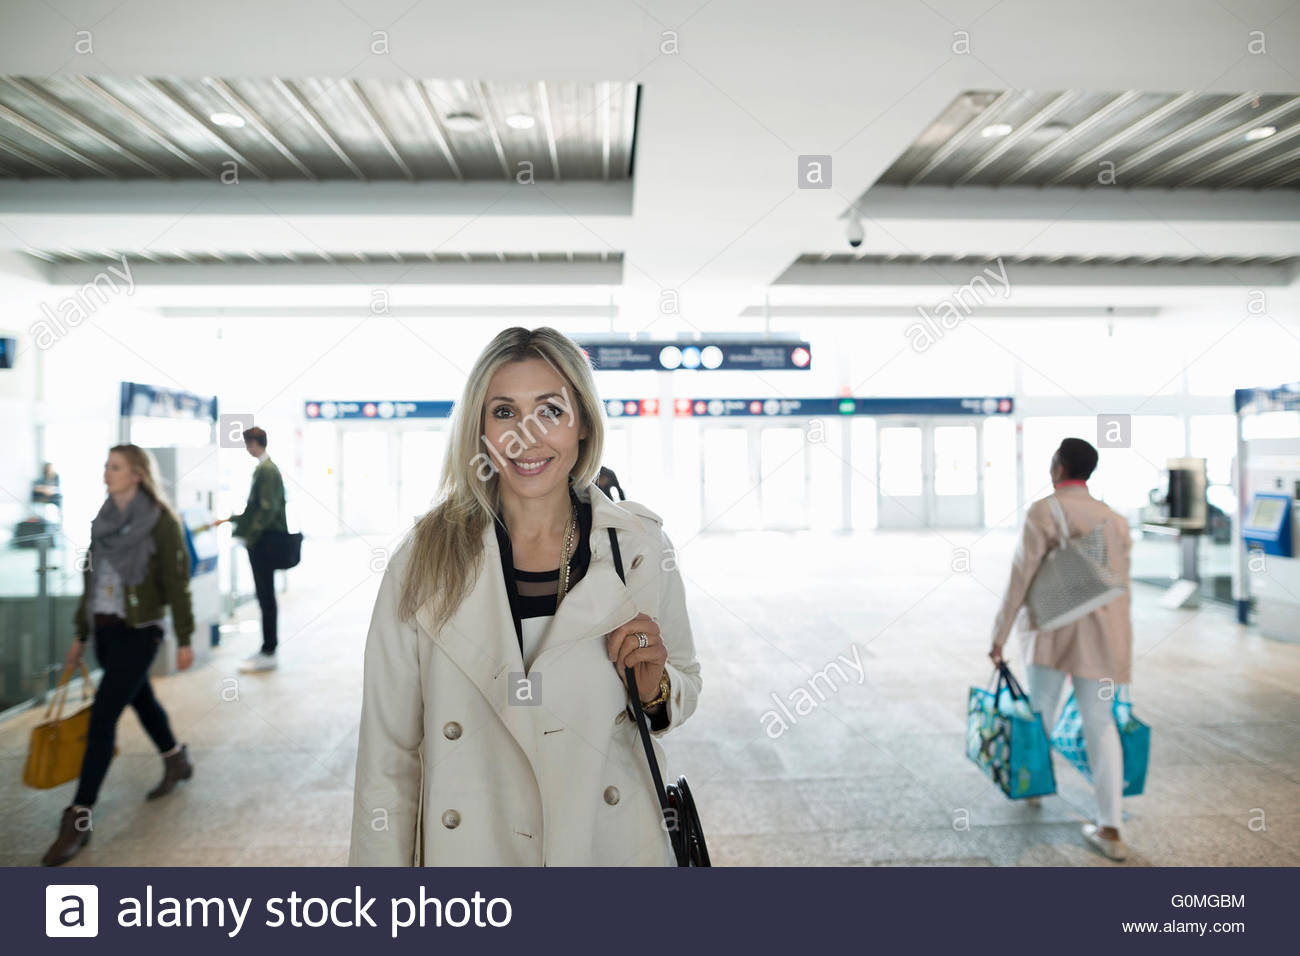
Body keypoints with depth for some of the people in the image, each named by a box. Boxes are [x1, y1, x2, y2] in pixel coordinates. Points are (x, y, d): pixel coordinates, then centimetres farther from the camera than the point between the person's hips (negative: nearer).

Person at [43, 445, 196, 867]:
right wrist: (81, 634, 16)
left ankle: (79, 818, -1)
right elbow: (92, 579, 14)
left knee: (103, 714, -9)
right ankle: (177, 760, 42)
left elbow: (177, 584, -11)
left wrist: (184, 640, -10)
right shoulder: (104, 518, 7)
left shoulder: (161, 522, -12)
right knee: (141, 700, 20)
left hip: (138, 631, -7)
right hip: (104, 628, 7)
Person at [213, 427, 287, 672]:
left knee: (266, 598, -3)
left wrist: (250, 537, -19)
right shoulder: (265, 468, 15)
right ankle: (268, 649, 21)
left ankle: (268, 653, 3)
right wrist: (230, 519, 24)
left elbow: (267, 509, -21)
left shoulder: (267, 470, -15)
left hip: (263, 543, -9)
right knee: (265, 597, 13)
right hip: (261, 543, 9)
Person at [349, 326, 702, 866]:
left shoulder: (640, 547, -8)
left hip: (613, 841, 1)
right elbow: (387, 758, -7)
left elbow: (684, 689, 5)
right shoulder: (425, 561, -12)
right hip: (469, 847, -1)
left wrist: (655, 689, -16)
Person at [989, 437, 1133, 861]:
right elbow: (1121, 583, 11)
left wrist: (1000, 635, -6)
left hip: (1055, 631, -4)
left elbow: (1021, 575, -12)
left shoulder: (1043, 512, -10)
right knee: (1100, 724, 9)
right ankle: (1110, 830, 7)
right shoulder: (1114, 519, 7)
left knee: (1041, 715, 16)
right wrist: (1117, 642, 21)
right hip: (1102, 633, 4)